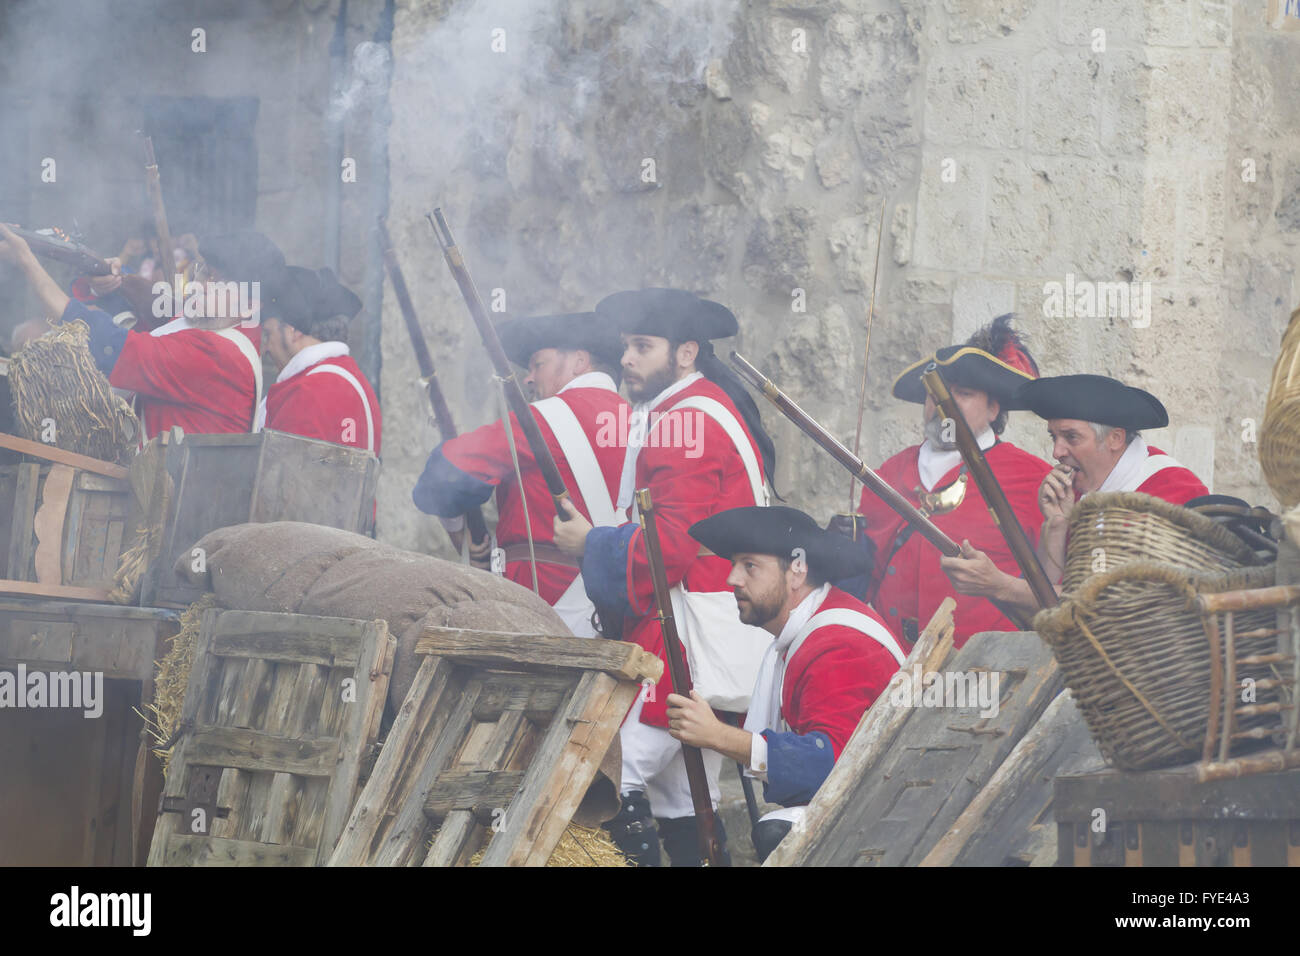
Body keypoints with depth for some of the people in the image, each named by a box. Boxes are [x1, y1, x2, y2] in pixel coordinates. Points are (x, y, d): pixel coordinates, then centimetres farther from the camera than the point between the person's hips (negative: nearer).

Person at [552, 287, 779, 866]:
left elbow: (672, 543, -22)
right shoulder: (719, 410, 20)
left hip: (686, 638, -11)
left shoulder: (684, 421, -13)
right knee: (683, 800, 14)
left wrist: (590, 544, -9)